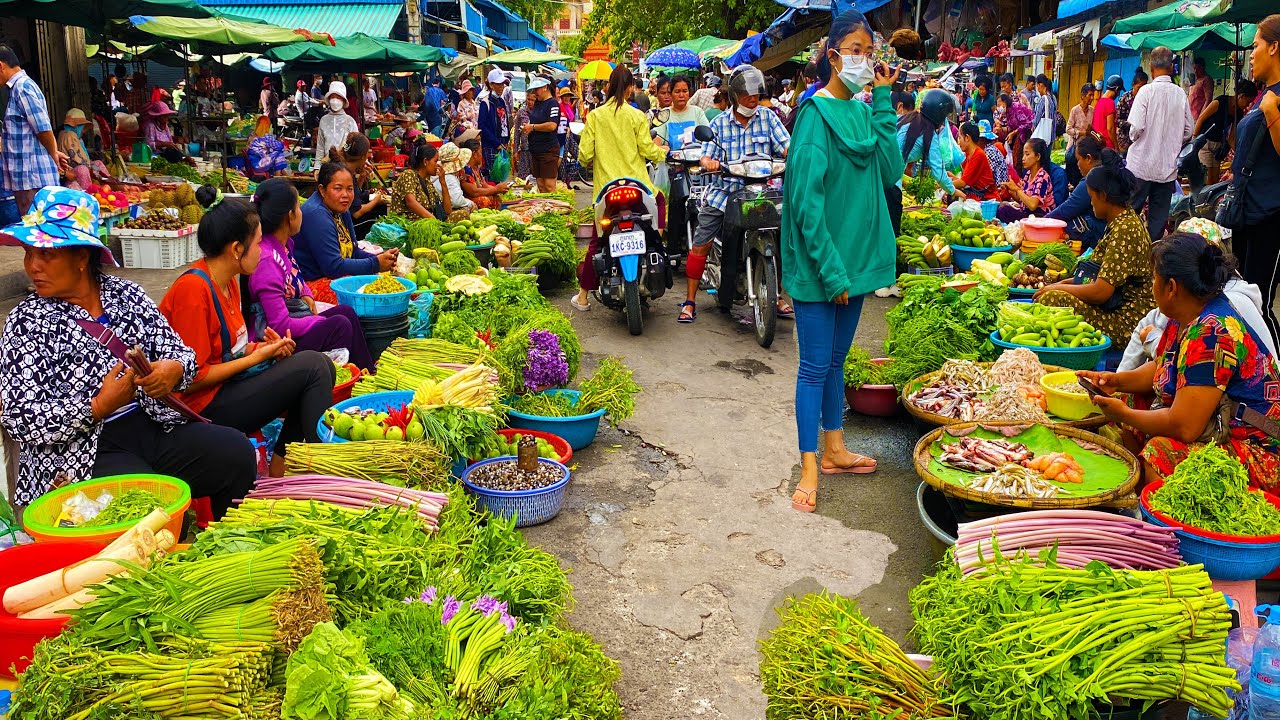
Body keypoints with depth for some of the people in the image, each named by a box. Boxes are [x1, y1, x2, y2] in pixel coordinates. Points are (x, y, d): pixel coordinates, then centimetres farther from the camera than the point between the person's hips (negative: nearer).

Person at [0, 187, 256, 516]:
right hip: (85, 455, -4)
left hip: (154, 425, 4)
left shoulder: (127, 294, 9)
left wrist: (175, 369, -13)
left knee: (237, 452, -20)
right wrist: (98, 407, -17)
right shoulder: (27, 322, -1)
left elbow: (179, 352, 11)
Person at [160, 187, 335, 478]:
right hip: (204, 407, -10)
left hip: (229, 386, 10)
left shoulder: (227, 280, 8)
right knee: (313, 366, -16)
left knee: (323, 366, 3)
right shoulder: (193, 288, -20)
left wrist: (263, 346, -2)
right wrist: (257, 356, -14)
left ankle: (281, 464, 3)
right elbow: (192, 378, -20)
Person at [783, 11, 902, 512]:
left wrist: (883, 102, -4)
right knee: (815, 366, -1)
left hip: (856, 257, 7)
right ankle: (809, 470, 8)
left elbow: (890, 173, -1)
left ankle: (834, 450, 30)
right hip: (819, 263, -7)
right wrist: (831, 270, -20)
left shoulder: (864, 110, 9)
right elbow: (806, 199, -18)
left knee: (836, 360, 17)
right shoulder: (816, 113, -13)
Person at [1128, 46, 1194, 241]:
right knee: (1159, 216, 8)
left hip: (1142, 164, -4)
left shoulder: (1147, 91, -10)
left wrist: (1132, 137, 5)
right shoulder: (1180, 94, 1)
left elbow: (1136, 128, -16)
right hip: (1168, 166, 4)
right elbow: (1188, 131, 6)